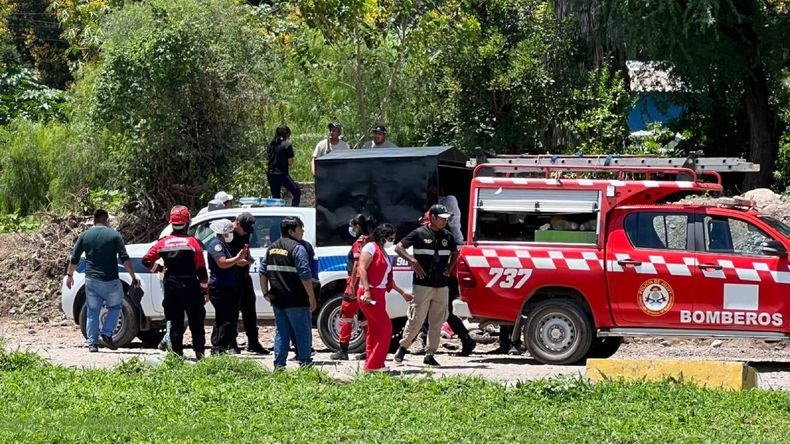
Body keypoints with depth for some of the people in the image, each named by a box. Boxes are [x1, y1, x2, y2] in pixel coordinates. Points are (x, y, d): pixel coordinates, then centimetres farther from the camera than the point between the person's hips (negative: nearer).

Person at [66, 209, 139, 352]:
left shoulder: (85, 235, 5)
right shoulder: (114, 235, -1)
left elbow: (74, 259, 8)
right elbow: (125, 258, -6)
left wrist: (69, 275, 21)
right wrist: (133, 276, -1)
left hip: (91, 280, 2)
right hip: (110, 281, -2)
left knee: (93, 311, 9)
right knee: (115, 306, 17)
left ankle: (92, 343, 5)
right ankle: (107, 333, 2)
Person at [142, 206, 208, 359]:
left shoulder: (163, 243, -1)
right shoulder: (193, 242, -8)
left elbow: (146, 260, -2)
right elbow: (201, 270, -8)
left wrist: (159, 269, 14)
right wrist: (205, 289, -2)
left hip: (171, 288, 2)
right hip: (191, 287, -2)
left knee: (175, 322, 8)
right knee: (196, 322, 9)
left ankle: (177, 352, 4)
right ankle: (199, 351, 7)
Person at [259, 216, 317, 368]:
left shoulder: (271, 248, 12)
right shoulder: (297, 248, -12)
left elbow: (263, 272, 15)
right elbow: (305, 275, -17)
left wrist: (266, 293, 19)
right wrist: (312, 298, -12)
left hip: (277, 300, 7)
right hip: (296, 301, -7)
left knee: (281, 333, 12)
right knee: (303, 333, 1)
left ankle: (279, 365, 10)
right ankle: (305, 364, 1)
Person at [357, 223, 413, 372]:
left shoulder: (384, 253, 22)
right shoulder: (371, 247, -6)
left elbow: (388, 279, 27)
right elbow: (362, 269, -16)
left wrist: (402, 293, 28)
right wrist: (367, 290, -24)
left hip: (379, 295, 10)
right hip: (369, 295, -10)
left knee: (375, 329, 10)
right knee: (385, 327, -12)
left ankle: (371, 365, 13)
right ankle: (373, 364, -13)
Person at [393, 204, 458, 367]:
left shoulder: (447, 236, 10)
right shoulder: (420, 233, -4)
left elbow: (455, 253, 29)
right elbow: (398, 247, -4)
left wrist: (449, 268, 13)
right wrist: (413, 261, -16)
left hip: (441, 285, 5)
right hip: (423, 284, -5)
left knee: (437, 322, 5)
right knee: (416, 319, -7)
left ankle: (430, 354, 11)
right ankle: (403, 347, 12)